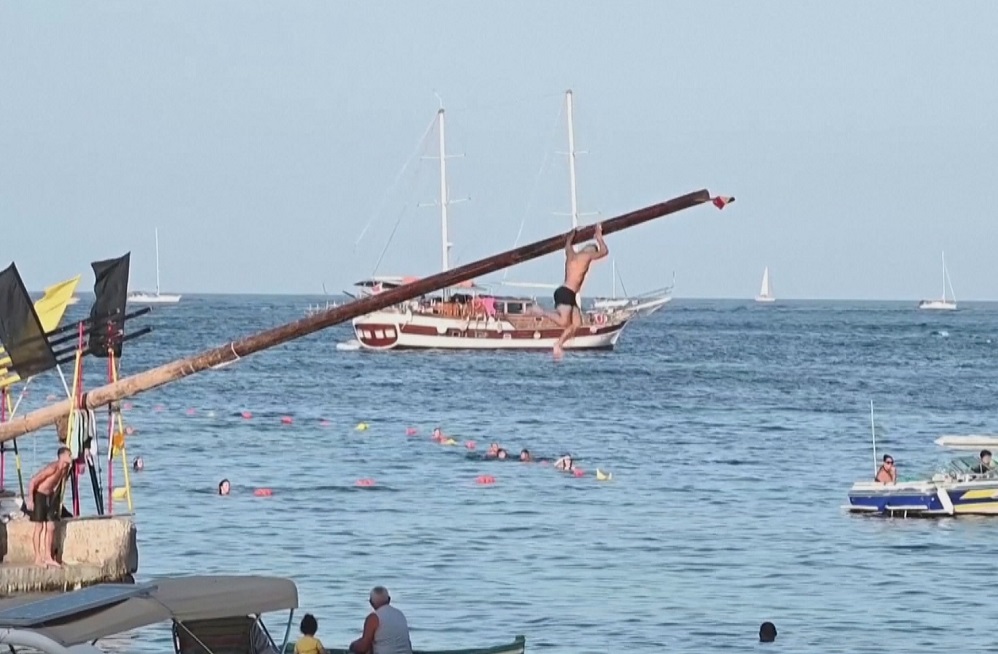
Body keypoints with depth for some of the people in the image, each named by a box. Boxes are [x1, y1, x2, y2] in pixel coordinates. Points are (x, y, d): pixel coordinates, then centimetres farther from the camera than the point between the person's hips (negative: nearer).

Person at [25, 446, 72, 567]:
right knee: (39, 527, -5)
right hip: (38, 495, -8)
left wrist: (58, 504, 18)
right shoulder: (52, 468, -25)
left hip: (49, 497, 8)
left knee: (51, 527, 5)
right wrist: (30, 500, -24)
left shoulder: (65, 469, 1)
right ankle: (38, 558, 0)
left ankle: (48, 557, 11)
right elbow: (33, 481, -25)